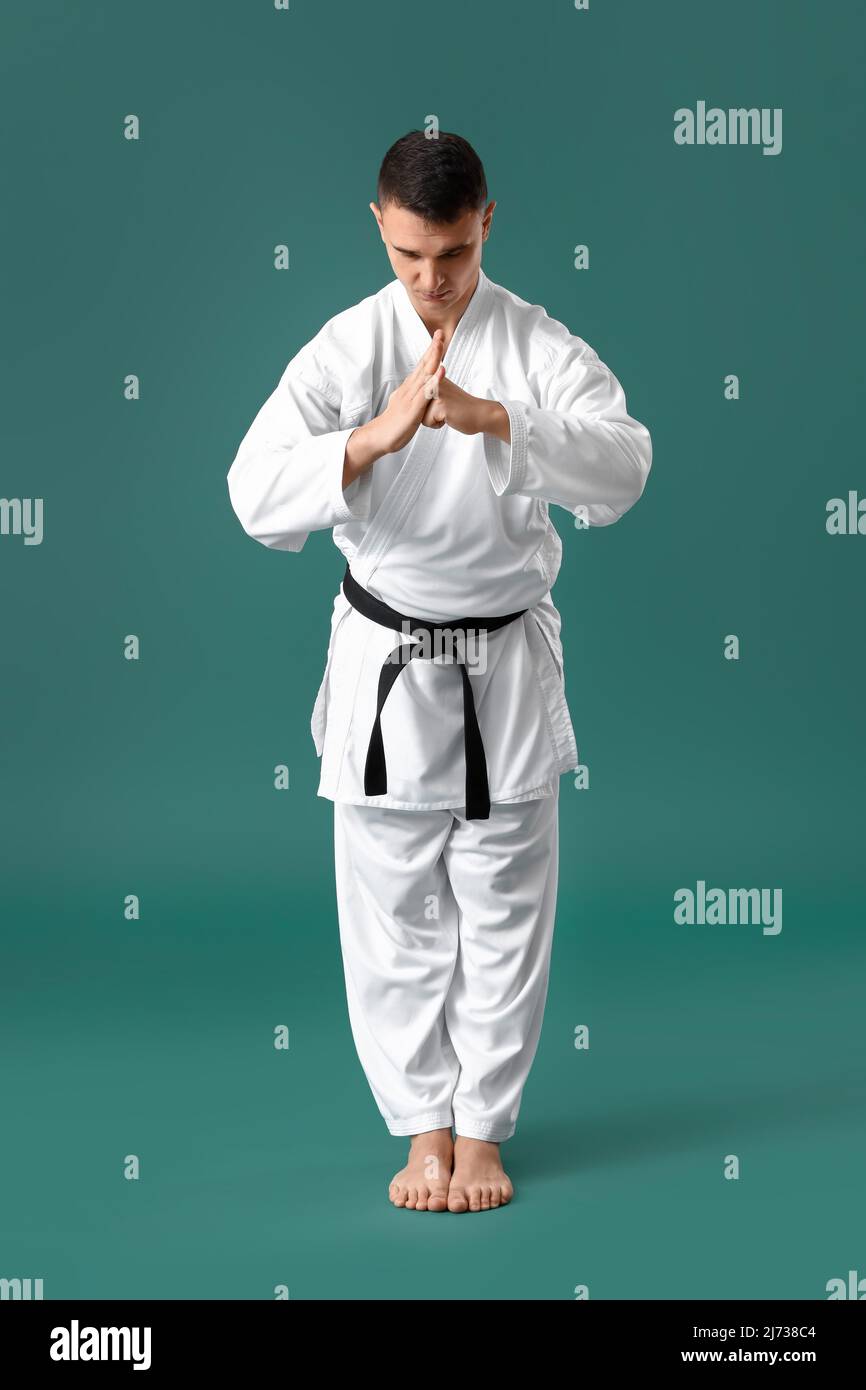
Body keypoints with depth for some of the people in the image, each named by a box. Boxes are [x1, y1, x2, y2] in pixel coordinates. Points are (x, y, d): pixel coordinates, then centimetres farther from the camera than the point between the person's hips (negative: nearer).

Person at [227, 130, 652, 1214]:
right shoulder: (345, 350, -6)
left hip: (507, 665, 0)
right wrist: (379, 433, -33)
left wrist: (492, 418, -36)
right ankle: (424, 1127, 24)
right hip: (384, 665, 0)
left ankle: (482, 1127, 25)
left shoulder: (539, 345, -6)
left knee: (505, 916, 8)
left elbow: (622, 470, -22)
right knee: (394, 921, 7)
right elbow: (258, 500, -17)